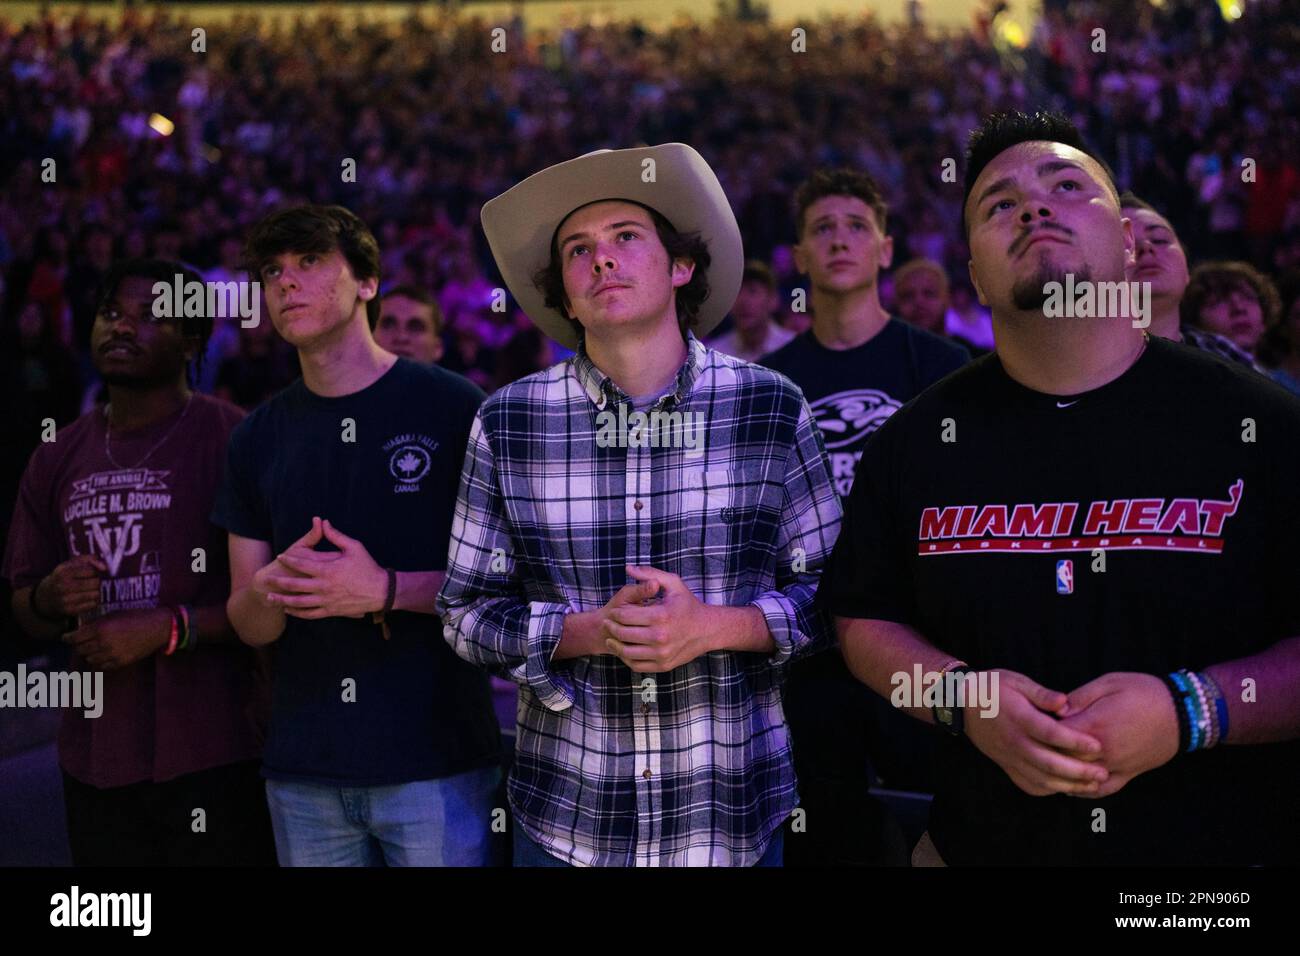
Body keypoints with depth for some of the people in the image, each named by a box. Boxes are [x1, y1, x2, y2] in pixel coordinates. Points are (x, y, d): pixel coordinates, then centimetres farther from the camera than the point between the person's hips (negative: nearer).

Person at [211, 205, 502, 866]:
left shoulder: (453, 408, -5)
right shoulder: (258, 439, 10)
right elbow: (251, 626, 10)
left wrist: (386, 589, -21)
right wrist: (270, 586, -13)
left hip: (435, 762, -4)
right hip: (302, 771, 4)